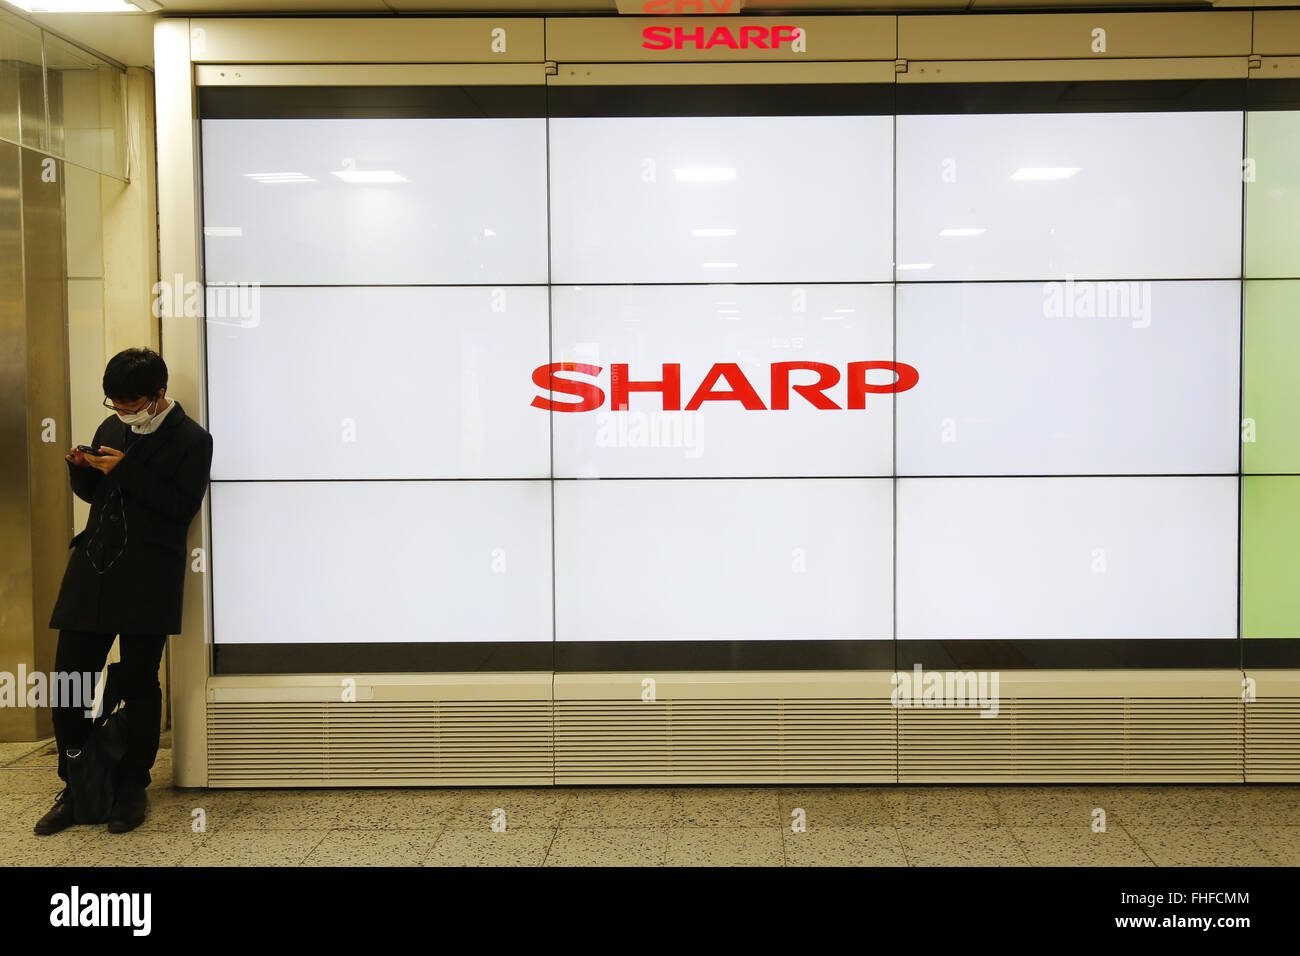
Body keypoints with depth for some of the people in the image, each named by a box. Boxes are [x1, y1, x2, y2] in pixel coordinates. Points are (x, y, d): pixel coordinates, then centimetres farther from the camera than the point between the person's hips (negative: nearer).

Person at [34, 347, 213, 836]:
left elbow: (183, 506, -13)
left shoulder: (191, 439, -3)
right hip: (93, 571, 6)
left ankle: (132, 789, 19)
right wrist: (82, 469, 1)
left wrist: (126, 471, -16)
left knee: (139, 683, 3)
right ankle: (75, 787, 19)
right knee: (69, 677, 3)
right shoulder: (111, 428, 15)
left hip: (147, 579, -5)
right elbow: (92, 492, 22)